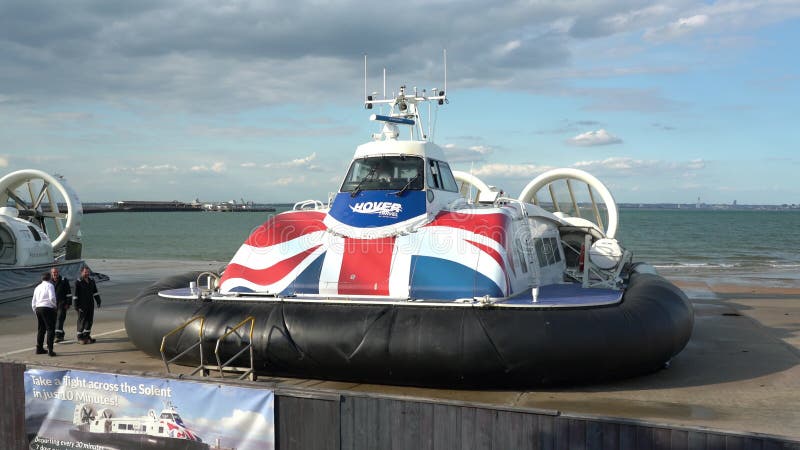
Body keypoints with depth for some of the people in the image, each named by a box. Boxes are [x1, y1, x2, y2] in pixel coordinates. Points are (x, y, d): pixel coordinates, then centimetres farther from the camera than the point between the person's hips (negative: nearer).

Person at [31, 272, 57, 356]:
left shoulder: (37, 287, 18)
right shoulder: (50, 285, -3)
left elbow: (33, 303, 19)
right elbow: (52, 298, -18)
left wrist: (35, 312, 26)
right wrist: (55, 305, -1)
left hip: (38, 308, 7)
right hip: (47, 308, -7)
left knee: (41, 329, 17)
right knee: (50, 329, -6)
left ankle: (39, 348, 23)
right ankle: (50, 350, -12)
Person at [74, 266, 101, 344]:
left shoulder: (91, 281, 12)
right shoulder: (78, 282, -8)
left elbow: (95, 292, 18)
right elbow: (76, 294, -10)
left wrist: (98, 301, 10)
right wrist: (76, 305, -14)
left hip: (90, 304, 7)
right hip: (82, 305, -7)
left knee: (90, 320, 10)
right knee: (81, 321, -2)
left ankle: (86, 335, 21)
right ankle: (80, 338, 4)